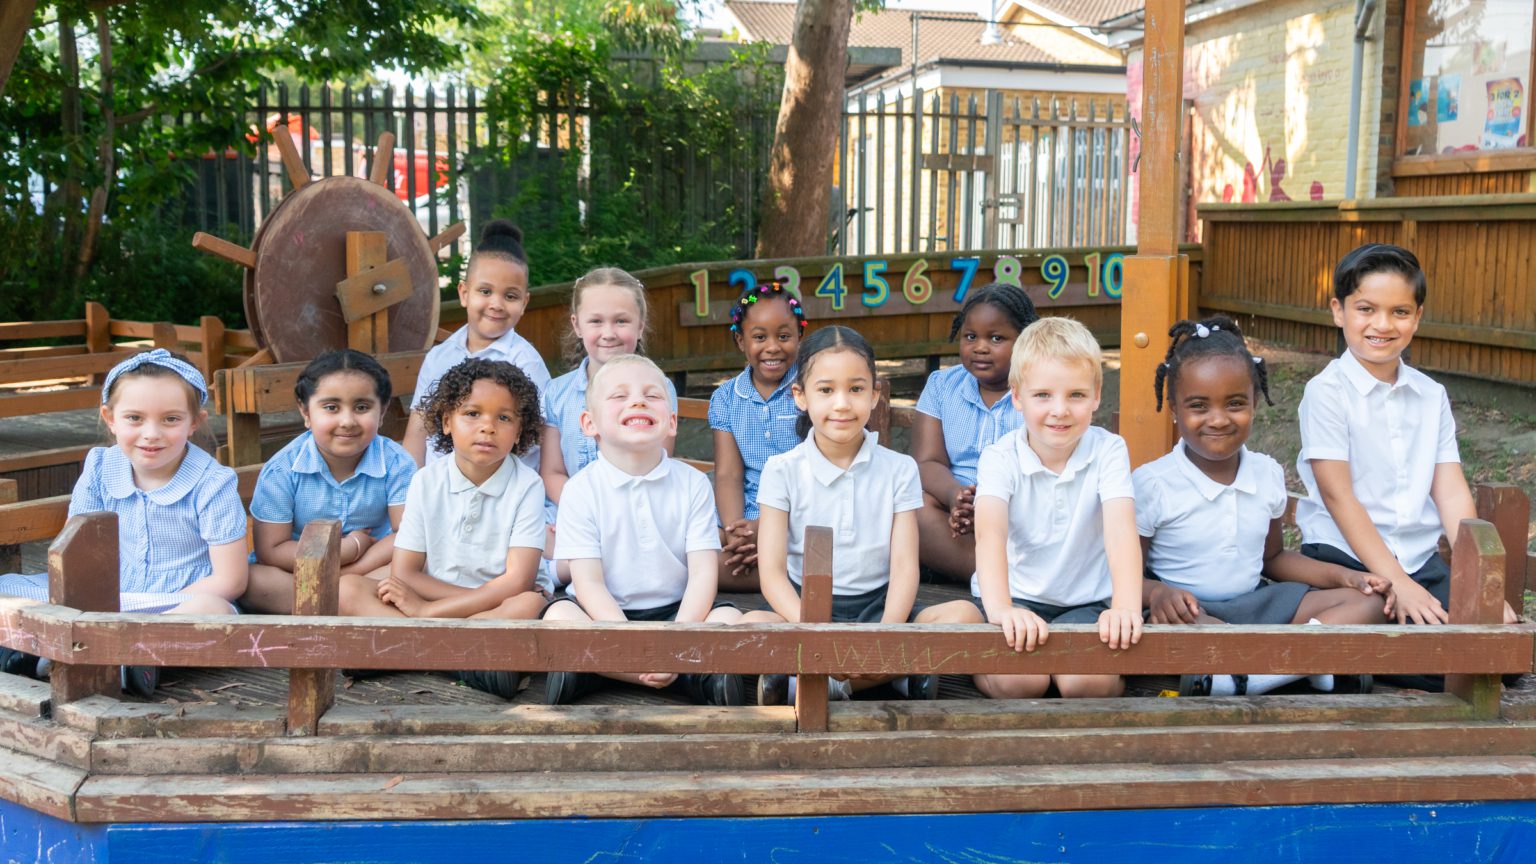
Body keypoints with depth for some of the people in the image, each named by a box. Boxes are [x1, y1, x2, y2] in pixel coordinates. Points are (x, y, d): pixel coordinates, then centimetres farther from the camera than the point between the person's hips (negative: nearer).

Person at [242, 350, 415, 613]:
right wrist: (353, 547, -15)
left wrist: (341, 575, -22)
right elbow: (270, 552, -13)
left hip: (370, 571, 0)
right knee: (249, 581, -29)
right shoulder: (281, 470, -11)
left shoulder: (396, 463, -9)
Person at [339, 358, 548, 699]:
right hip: (428, 602, 3)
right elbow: (403, 573, -3)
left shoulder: (527, 486, -7)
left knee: (531, 604, -34)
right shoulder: (427, 482, 1)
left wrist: (427, 611, -17)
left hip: (499, 613, -3)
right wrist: (486, 596, -15)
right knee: (349, 588, -18)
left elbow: (517, 582, -15)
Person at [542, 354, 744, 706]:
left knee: (729, 619, -25)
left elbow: (703, 573, -7)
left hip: (674, 613, 1)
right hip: (605, 613, -1)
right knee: (559, 616, -31)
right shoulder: (582, 490, -5)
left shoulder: (693, 484, -1)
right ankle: (696, 674, -28)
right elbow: (588, 582, -12)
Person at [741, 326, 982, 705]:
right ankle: (900, 673, -25)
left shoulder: (899, 469, 6)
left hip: (876, 607, 2)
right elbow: (772, 572, -7)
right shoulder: (782, 471, 1)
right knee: (753, 625, -34)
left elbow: (905, 566, -2)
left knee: (964, 615, -25)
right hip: (805, 609, -2)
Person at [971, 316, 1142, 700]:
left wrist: (1127, 606, -43)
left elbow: (1121, 529, -23)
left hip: (1085, 601, 1)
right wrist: (999, 607, -49)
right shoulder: (1000, 457, -11)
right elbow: (990, 532, -29)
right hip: (1016, 597, -1)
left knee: (1090, 682, -27)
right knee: (1021, 681, -27)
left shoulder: (1108, 450, -7)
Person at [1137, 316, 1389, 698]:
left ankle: (1232, 678, -27)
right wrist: (1157, 592, -31)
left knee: (1368, 603, -9)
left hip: (1257, 603, 6)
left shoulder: (1267, 474, 5)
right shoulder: (1150, 484, -11)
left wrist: (1344, 576, 4)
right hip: (1190, 610, -6)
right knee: (1165, 621, -40)